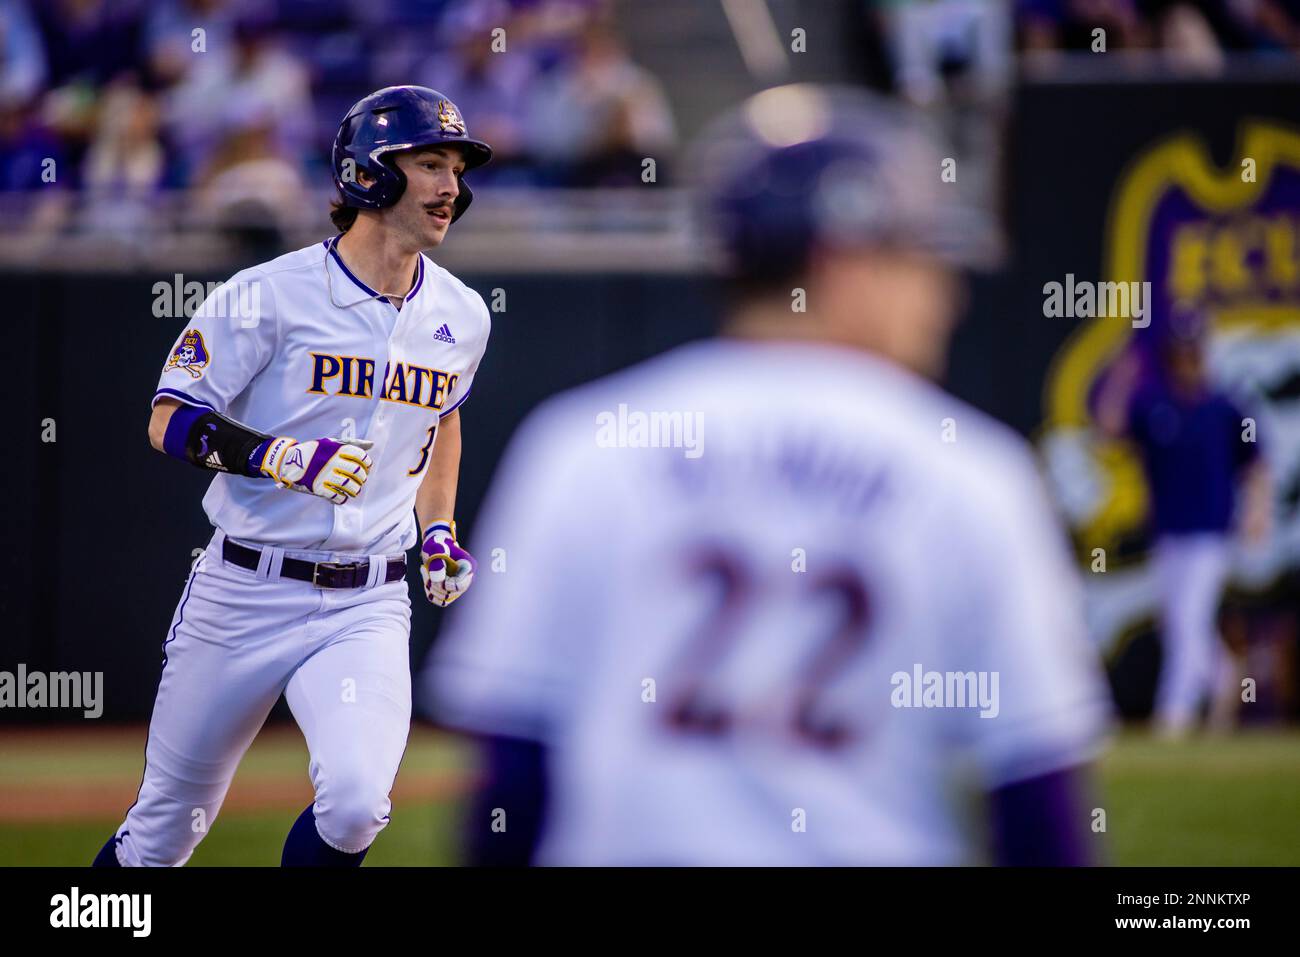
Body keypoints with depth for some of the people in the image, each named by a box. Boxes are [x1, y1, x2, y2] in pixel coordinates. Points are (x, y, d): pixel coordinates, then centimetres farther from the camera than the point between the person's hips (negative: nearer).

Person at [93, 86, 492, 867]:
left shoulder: (462, 317, 7)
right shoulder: (269, 295, -10)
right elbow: (171, 422, -10)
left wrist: (439, 530, 15)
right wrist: (284, 458, -25)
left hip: (368, 606, 2)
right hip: (245, 595, -2)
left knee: (356, 804, -22)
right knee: (165, 832, 8)